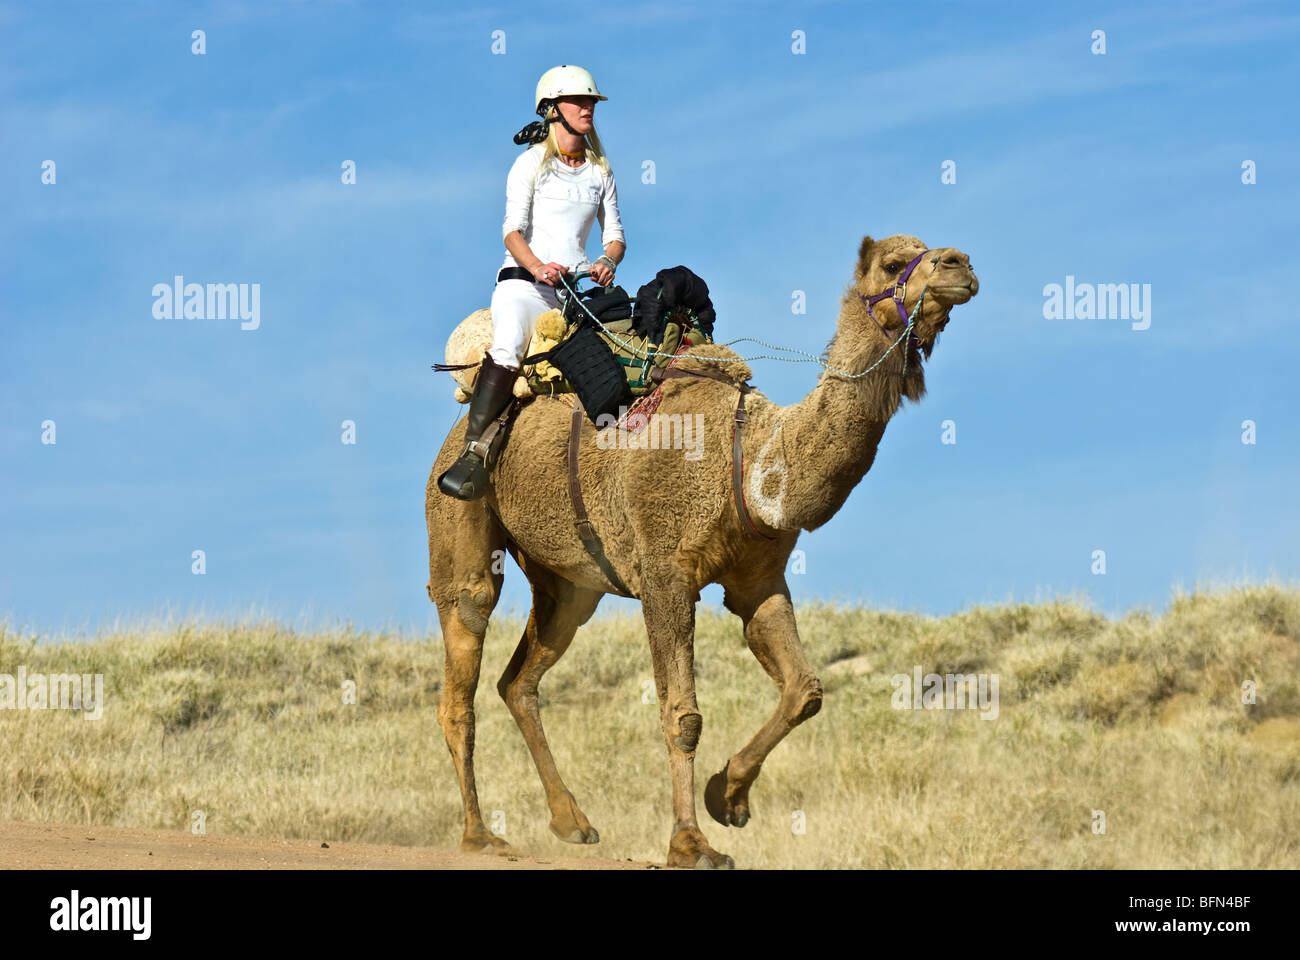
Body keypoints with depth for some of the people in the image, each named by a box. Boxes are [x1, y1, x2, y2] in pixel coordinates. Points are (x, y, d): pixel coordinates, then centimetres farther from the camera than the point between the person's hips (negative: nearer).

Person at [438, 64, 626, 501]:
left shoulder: (600, 170, 19)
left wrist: (607, 261, -8)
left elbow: (615, 234, 16)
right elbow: (512, 231, -4)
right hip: (524, 280, -5)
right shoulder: (531, 163, 6)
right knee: (507, 346, -35)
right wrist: (538, 267, -25)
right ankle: (476, 453, -37)